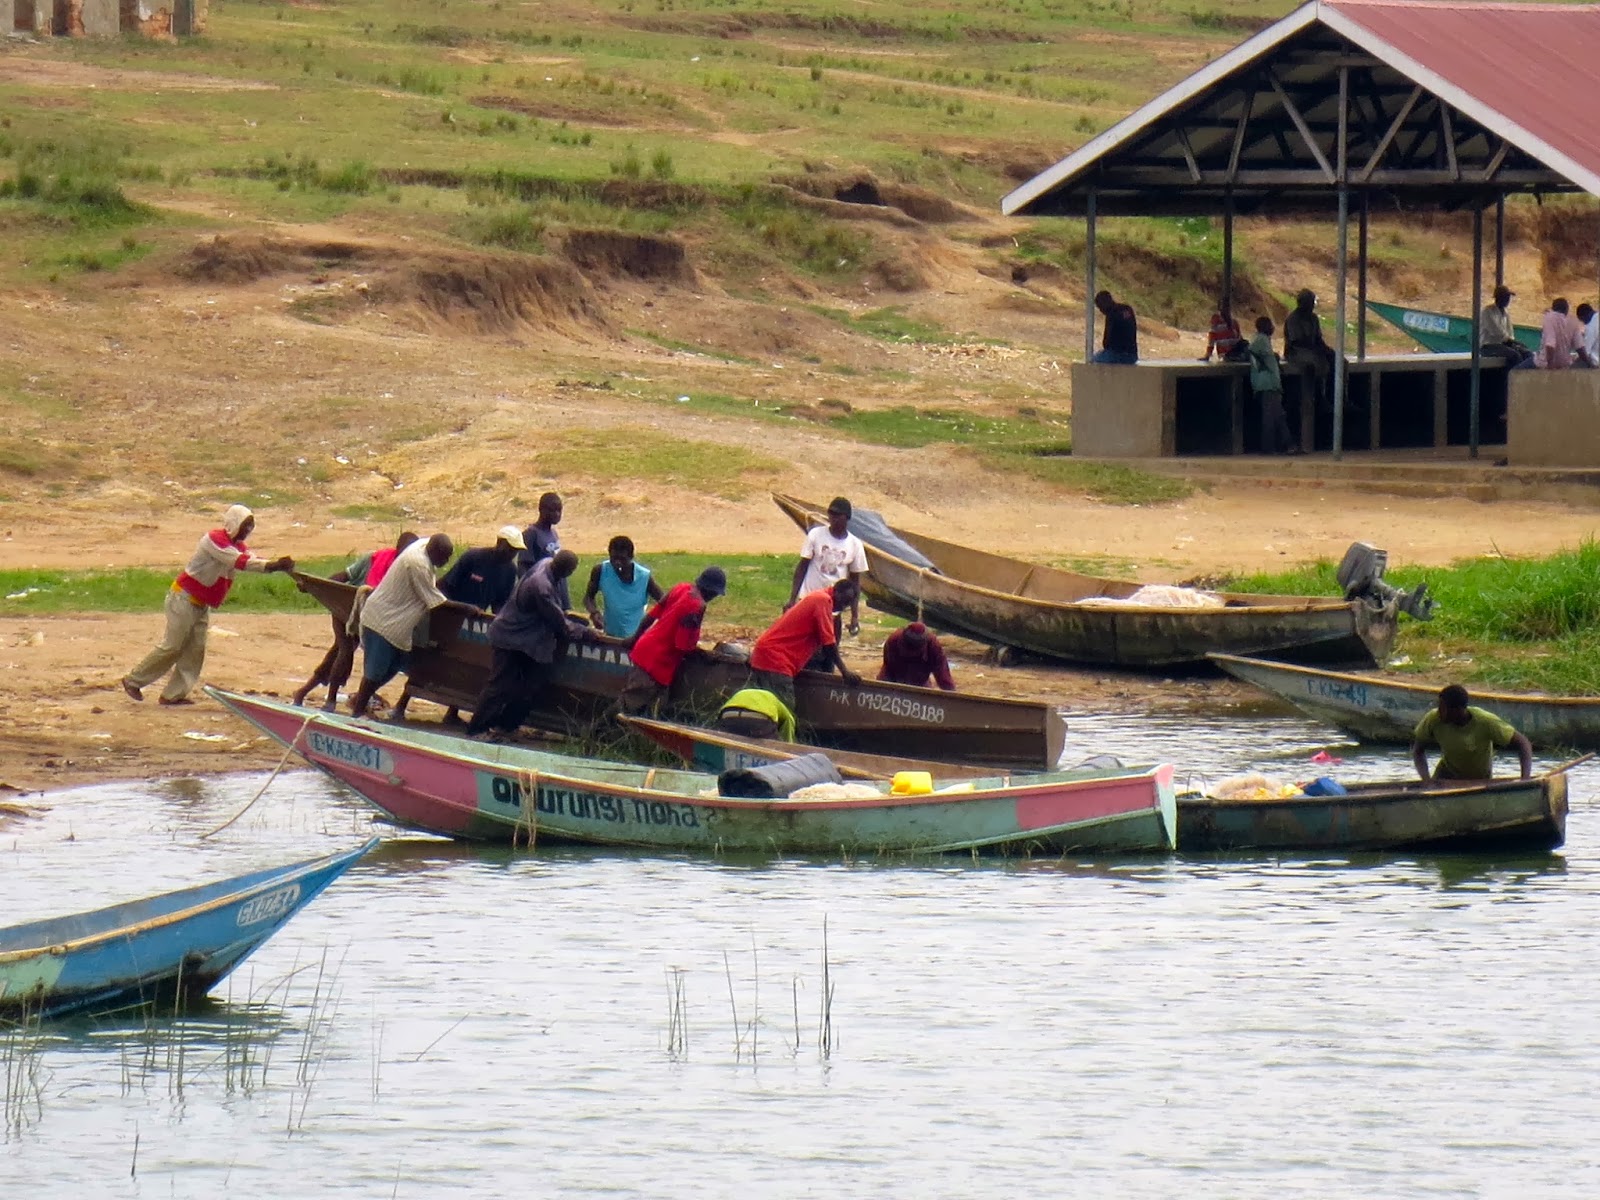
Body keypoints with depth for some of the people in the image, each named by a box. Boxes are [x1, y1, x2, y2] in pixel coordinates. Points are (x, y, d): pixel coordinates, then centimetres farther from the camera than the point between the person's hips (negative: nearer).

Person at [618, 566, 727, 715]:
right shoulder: (697, 607, -22)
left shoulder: (681, 589, 3)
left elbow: (652, 614, 12)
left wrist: (635, 637, 23)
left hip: (644, 647, 9)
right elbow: (684, 647, -20)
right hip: (658, 663, -9)